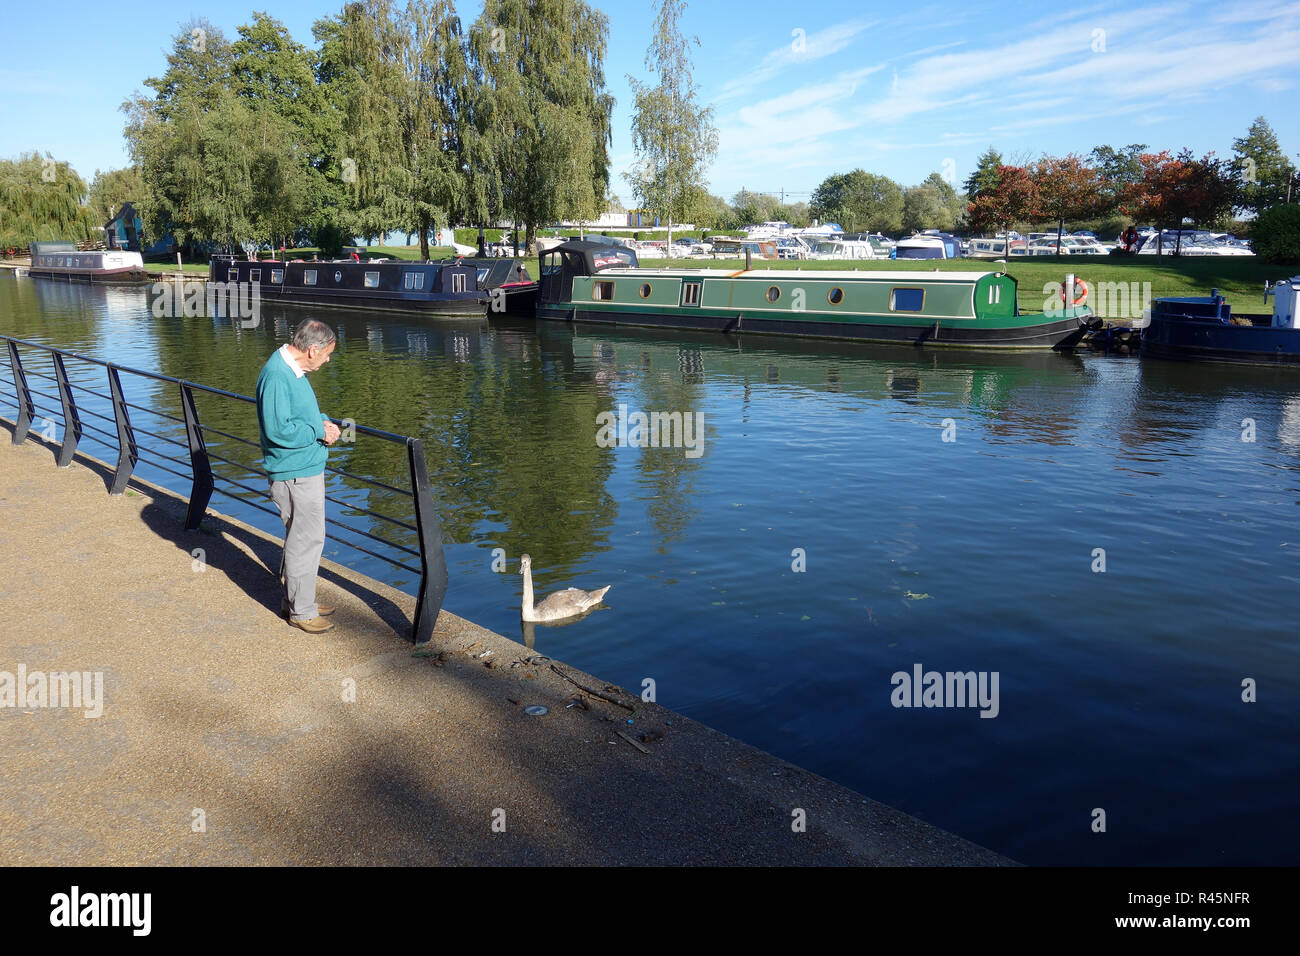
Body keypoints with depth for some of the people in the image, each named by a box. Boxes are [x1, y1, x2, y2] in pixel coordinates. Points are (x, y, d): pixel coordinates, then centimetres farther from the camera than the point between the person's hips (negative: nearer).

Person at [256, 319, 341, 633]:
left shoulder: (293, 370, 10)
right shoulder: (277, 375, -22)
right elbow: (278, 428, -27)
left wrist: (324, 421, 4)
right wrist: (319, 430, -17)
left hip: (308, 469, 11)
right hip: (296, 474, -11)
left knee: (301, 537, 20)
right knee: (306, 539, -1)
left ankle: (294, 599, 34)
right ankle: (301, 611, 12)